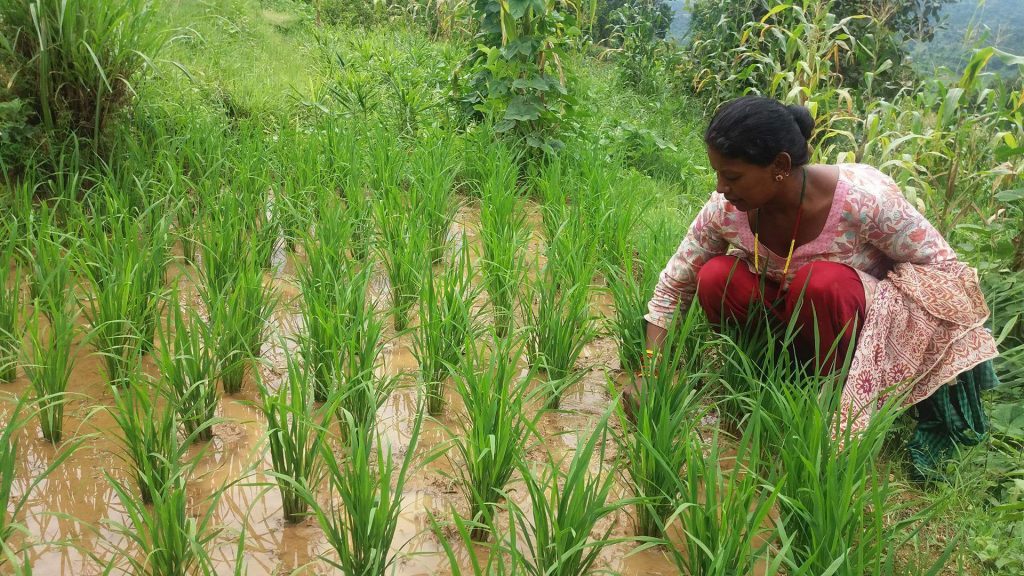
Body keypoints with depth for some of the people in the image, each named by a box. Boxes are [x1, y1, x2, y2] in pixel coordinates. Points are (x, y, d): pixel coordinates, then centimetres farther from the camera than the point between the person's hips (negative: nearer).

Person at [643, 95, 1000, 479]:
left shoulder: (862, 197, -29)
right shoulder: (726, 210, -20)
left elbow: (942, 268, -17)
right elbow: (673, 286, -8)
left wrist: (867, 301, -29)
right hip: (796, 320, 4)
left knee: (820, 283, -36)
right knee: (715, 279, -22)